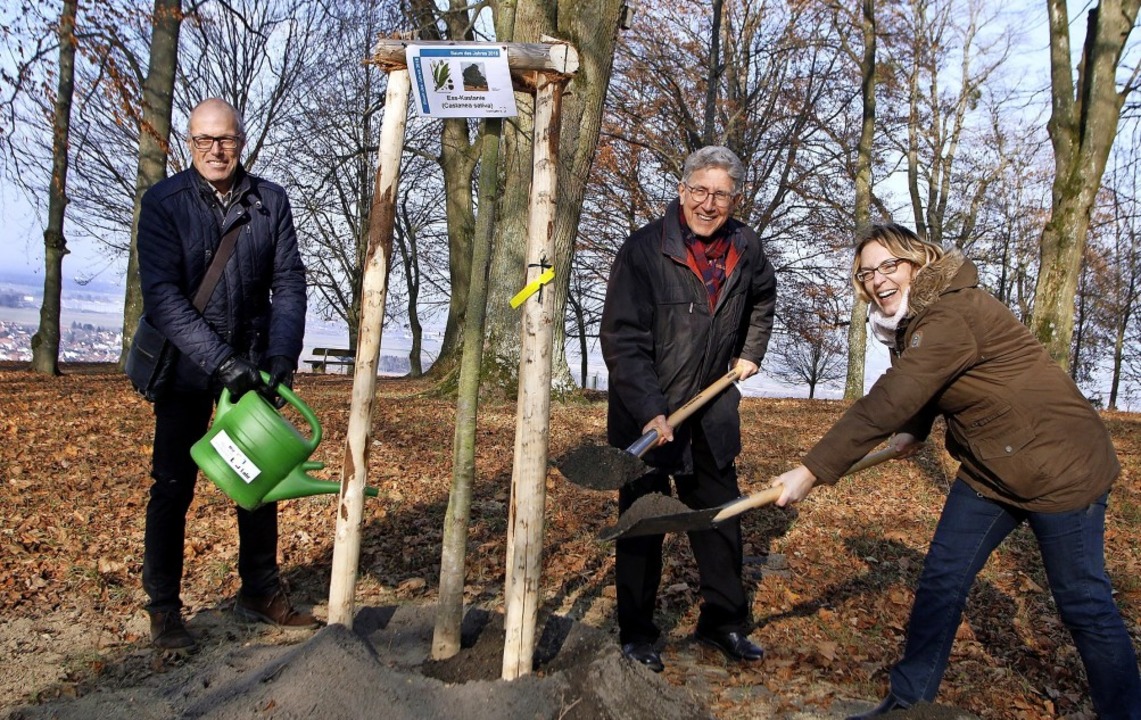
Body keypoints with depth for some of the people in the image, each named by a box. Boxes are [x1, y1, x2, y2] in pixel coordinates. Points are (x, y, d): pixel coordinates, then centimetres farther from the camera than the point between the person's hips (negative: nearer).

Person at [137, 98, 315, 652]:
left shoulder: (270, 202, -2)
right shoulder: (163, 202, -10)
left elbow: (289, 284, -4)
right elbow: (161, 294, -17)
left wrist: (281, 358, -17)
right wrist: (221, 361, -27)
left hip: (253, 360, 3)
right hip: (186, 363, -3)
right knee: (173, 483, 1)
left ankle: (260, 592, 23)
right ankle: (163, 608, 12)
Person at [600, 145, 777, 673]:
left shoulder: (744, 247, -1)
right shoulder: (644, 249, -18)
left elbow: (762, 296, 24)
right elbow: (623, 339, -22)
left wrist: (751, 351, 16)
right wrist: (650, 412, -31)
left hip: (711, 409, 5)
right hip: (645, 412, -5)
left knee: (720, 516, 14)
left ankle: (723, 622, 30)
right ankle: (636, 634, 20)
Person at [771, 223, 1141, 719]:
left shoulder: (953, 316, -27)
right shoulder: (916, 319, 3)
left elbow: (885, 404, -32)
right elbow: (917, 392, 16)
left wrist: (811, 471, -31)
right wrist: (914, 431, -4)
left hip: (1060, 466, -8)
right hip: (988, 469, 9)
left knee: (1083, 603, 4)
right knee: (941, 580, 6)